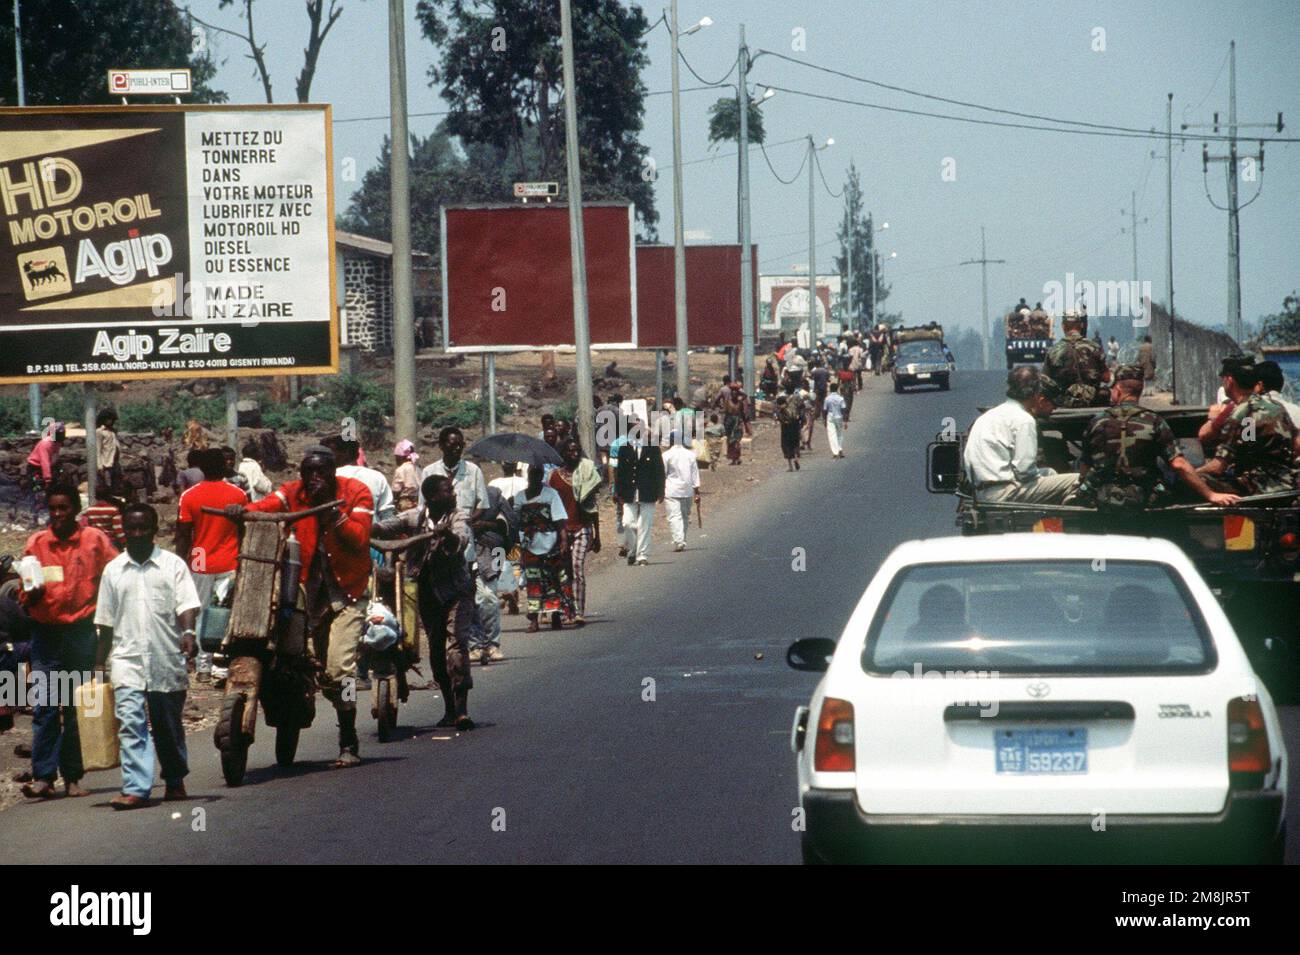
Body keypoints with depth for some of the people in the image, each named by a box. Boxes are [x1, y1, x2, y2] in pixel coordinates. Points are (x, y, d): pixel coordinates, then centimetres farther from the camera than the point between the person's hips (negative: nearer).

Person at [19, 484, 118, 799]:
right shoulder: (36, 543, 8)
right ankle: (43, 776, -7)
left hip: (82, 631, -1)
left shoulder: (96, 540, 2)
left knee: (78, 708, 4)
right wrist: (31, 594, -11)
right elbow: (24, 597, 11)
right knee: (44, 707, -7)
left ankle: (73, 776, 11)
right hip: (46, 631, 1)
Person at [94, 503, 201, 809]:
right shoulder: (113, 570, 10)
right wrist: (99, 663, 12)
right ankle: (135, 788, -20)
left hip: (167, 659, -1)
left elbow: (186, 604, -7)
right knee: (130, 723, -14)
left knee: (168, 727, 11)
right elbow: (106, 623, 14)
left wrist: (188, 632, -26)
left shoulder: (172, 565, 3)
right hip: (127, 659, 1)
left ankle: (175, 781, 30)